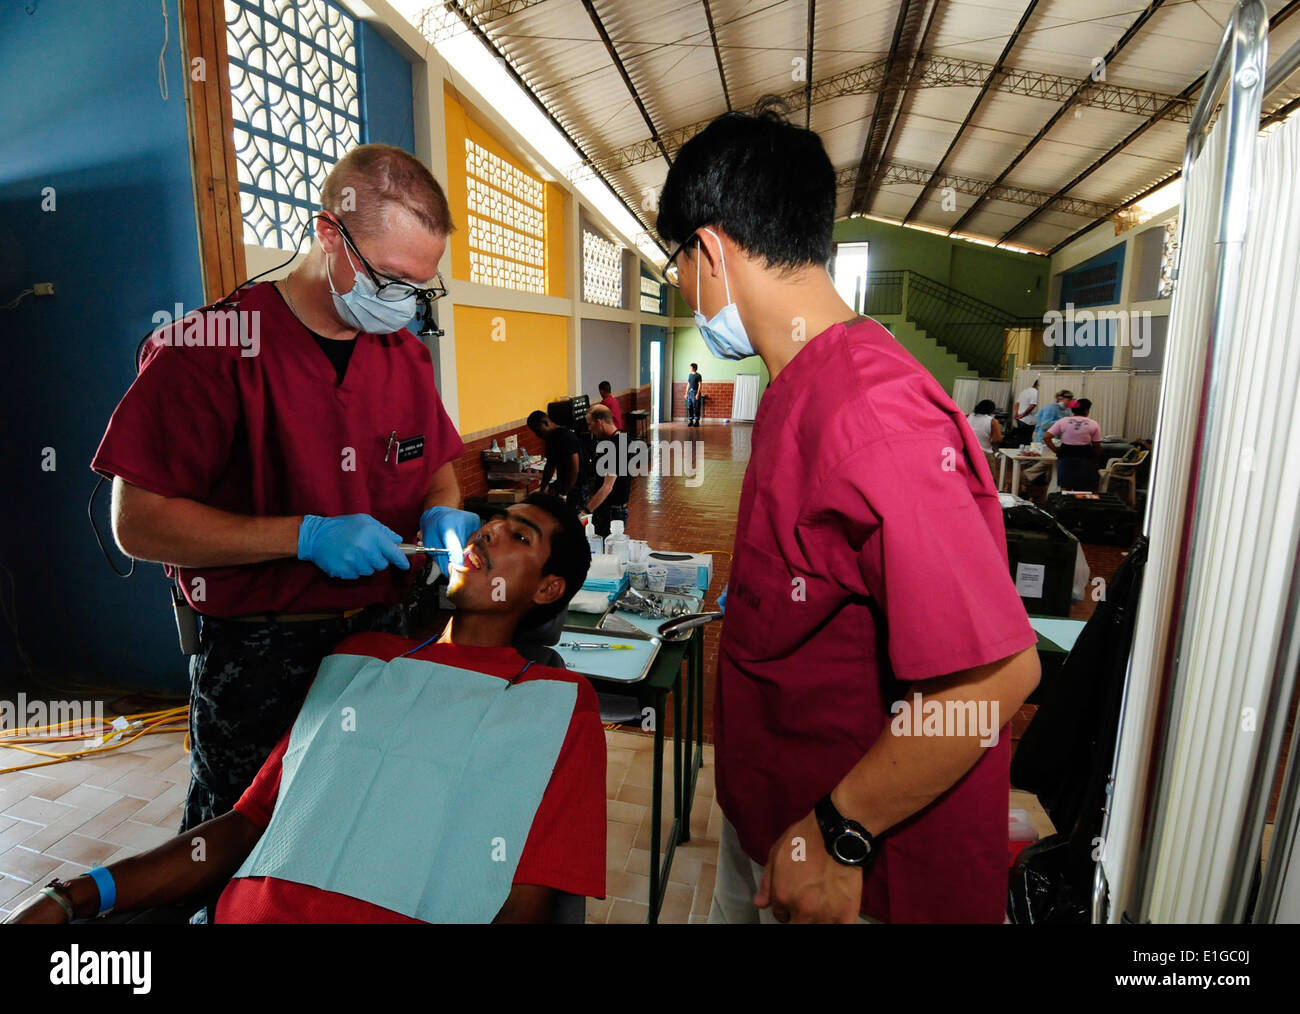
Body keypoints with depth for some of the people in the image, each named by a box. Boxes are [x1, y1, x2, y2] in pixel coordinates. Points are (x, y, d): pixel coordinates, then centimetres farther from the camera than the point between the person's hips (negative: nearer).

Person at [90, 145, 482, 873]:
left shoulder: (405, 353, 6)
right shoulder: (209, 349, -12)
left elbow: (438, 464, 17)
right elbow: (138, 523, -12)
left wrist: (442, 515, -5)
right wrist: (306, 536, -22)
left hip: (390, 637, 5)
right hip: (259, 660, -4)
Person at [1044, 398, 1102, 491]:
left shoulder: (1062, 421, 0)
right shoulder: (1093, 424, -1)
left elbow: (1046, 437, -6)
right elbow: (1096, 446, 1)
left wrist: (1055, 450, 3)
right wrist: (1097, 459, 16)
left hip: (1066, 457, 1)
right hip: (1085, 458, -1)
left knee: (1065, 488, 5)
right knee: (1085, 490, 5)